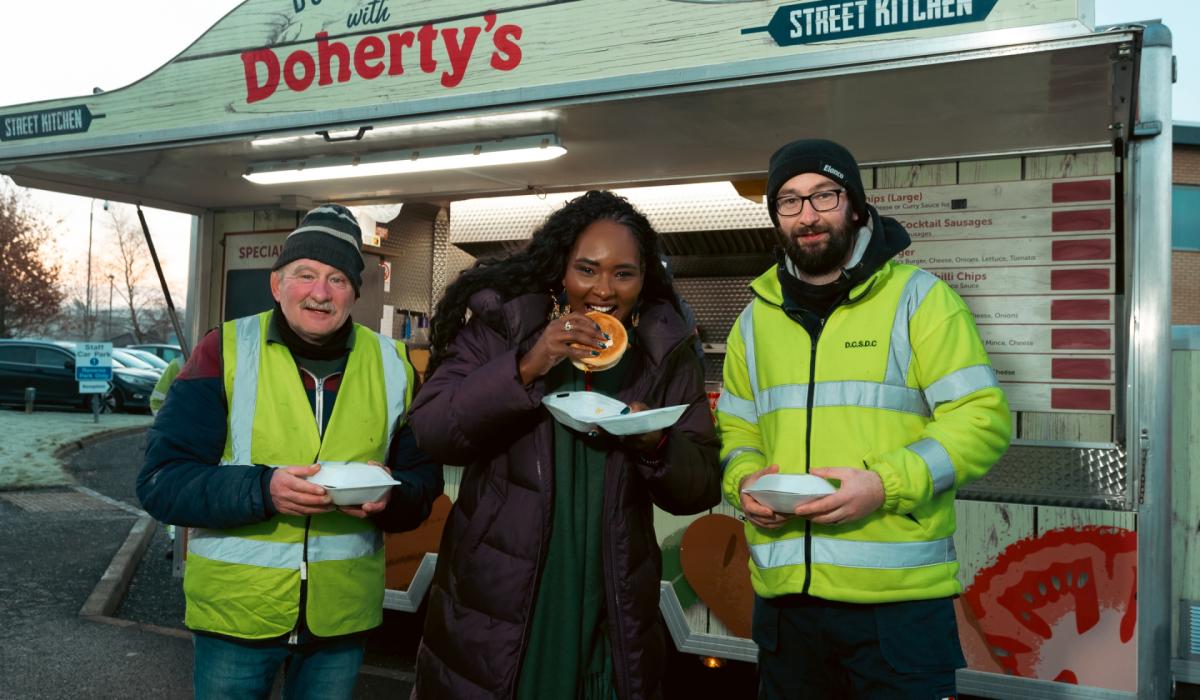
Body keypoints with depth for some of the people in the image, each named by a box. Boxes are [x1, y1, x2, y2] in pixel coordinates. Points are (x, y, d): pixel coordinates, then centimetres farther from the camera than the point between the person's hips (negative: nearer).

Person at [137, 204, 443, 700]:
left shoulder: (391, 365, 0)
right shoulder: (226, 351, -8)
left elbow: (423, 479, 5)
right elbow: (161, 481, -11)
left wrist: (391, 496, -17)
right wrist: (261, 490, -26)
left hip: (343, 618, 3)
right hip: (235, 613, -2)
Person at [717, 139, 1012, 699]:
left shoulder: (918, 297, -1)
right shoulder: (757, 318, 13)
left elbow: (982, 419, -7)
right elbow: (736, 431, 18)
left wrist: (884, 484, -20)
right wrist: (744, 481, -4)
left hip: (899, 597, -4)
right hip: (783, 595, 4)